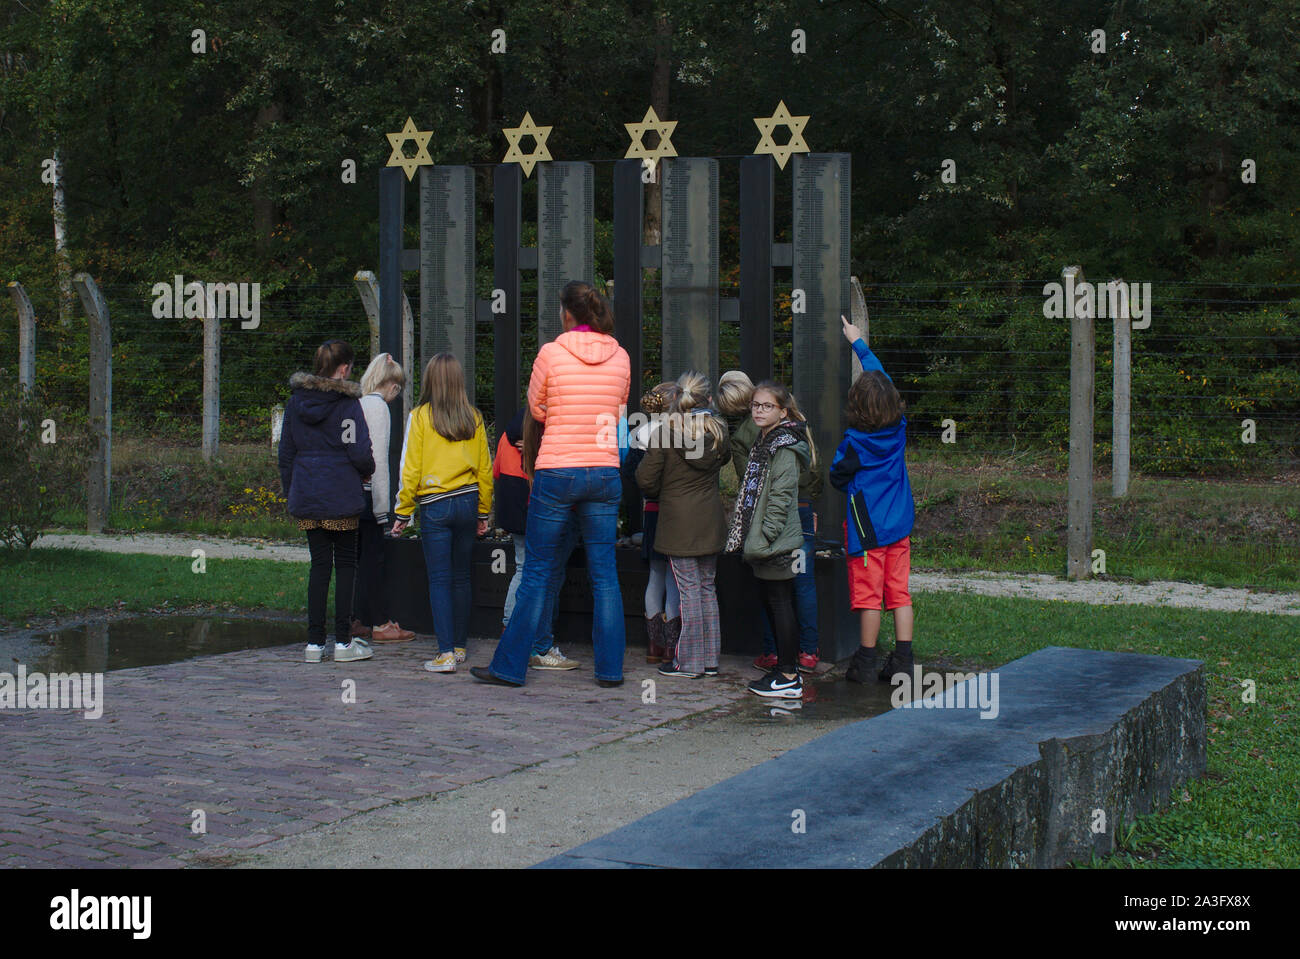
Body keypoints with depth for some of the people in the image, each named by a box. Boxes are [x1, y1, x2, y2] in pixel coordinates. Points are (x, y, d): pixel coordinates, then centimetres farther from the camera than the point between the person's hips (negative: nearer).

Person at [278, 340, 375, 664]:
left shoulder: (295, 401, 6)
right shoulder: (348, 403, -10)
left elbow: (285, 451, 10)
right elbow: (359, 452, -14)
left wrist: (290, 491, 17)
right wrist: (367, 471, 8)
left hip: (306, 497, 5)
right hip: (341, 497, -4)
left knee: (319, 564, 10)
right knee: (345, 563, 5)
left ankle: (315, 642, 9)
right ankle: (343, 641, 6)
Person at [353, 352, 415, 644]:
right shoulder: (378, 406, -10)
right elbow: (378, 458, -14)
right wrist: (382, 505, -12)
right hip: (369, 490, -7)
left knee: (361, 556, 13)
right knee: (373, 557, -2)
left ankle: (360, 620, 18)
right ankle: (380, 624, 2)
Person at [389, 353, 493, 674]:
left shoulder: (420, 417, -7)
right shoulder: (473, 418, 2)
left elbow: (410, 468, -6)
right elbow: (484, 469, 7)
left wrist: (403, 512, 2)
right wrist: (483, 513, 16)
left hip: (435, 507, -3)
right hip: (468, 503, 4)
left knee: (439, 579, -2)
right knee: (461, 578, 14)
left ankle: (446, 654, -9)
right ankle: (459, 647, 22)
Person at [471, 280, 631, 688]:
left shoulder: (551, 353, -7)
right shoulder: (620, 356, 3)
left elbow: (535, 409, 5)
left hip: (557, 471, -3)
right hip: (605, 471, 3)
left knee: (538, 570, 3)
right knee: (604, 572, 8)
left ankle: (509, 666, 10)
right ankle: (610, 668, 10)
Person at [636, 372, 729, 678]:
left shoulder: (667, 432, -14)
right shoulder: (719, 431, -1)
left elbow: (646, 479, -10)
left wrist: (657, 493, 10)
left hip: (679, 523, -5)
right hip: (710, 523, 5)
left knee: (689, 590, -2)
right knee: (707, 587, 13)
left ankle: (689, 662, 4)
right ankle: (710, 658, 18)